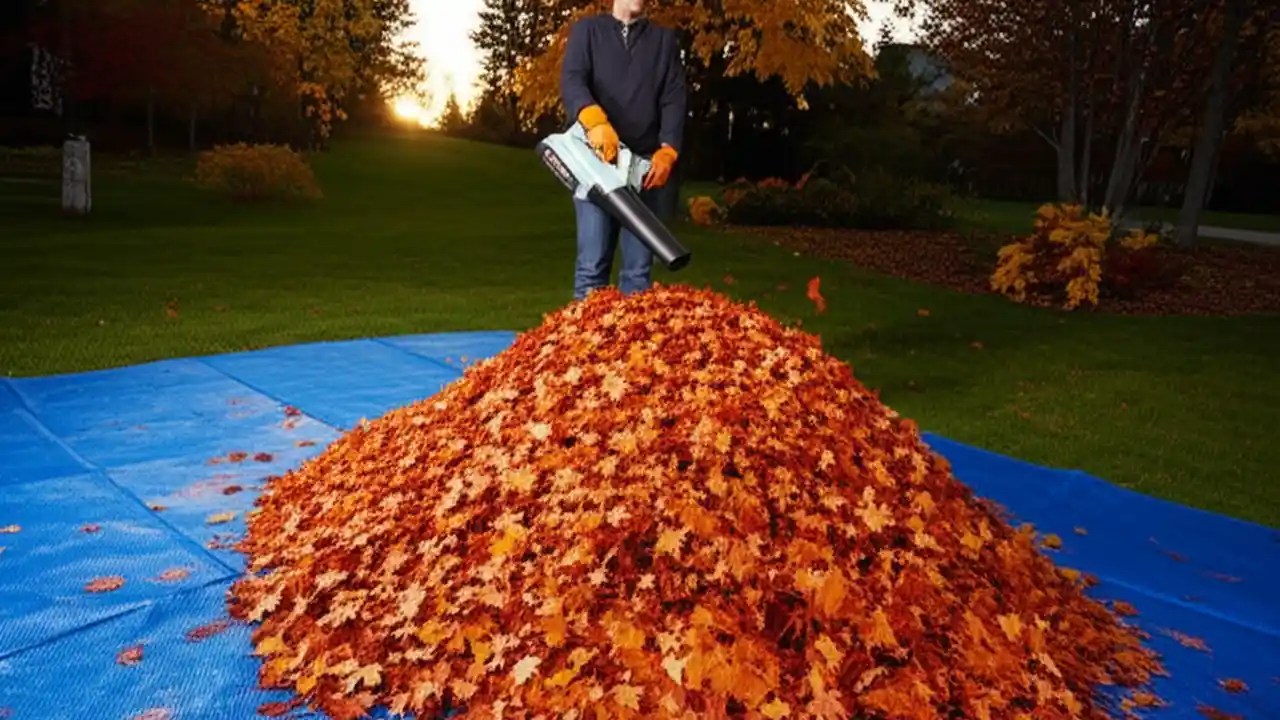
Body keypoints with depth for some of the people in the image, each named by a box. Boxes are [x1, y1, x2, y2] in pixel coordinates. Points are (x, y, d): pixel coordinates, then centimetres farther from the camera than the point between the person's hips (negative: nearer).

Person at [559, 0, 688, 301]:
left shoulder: (665, 39, 19)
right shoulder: (587, 30, 13)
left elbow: (675, 99, 6)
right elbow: (572, 81, -5)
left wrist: (667, 150, -11)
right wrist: (595, 121, -26)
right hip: (597, 160, -2)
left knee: (640, 266, 1)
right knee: (592, 263, -7)